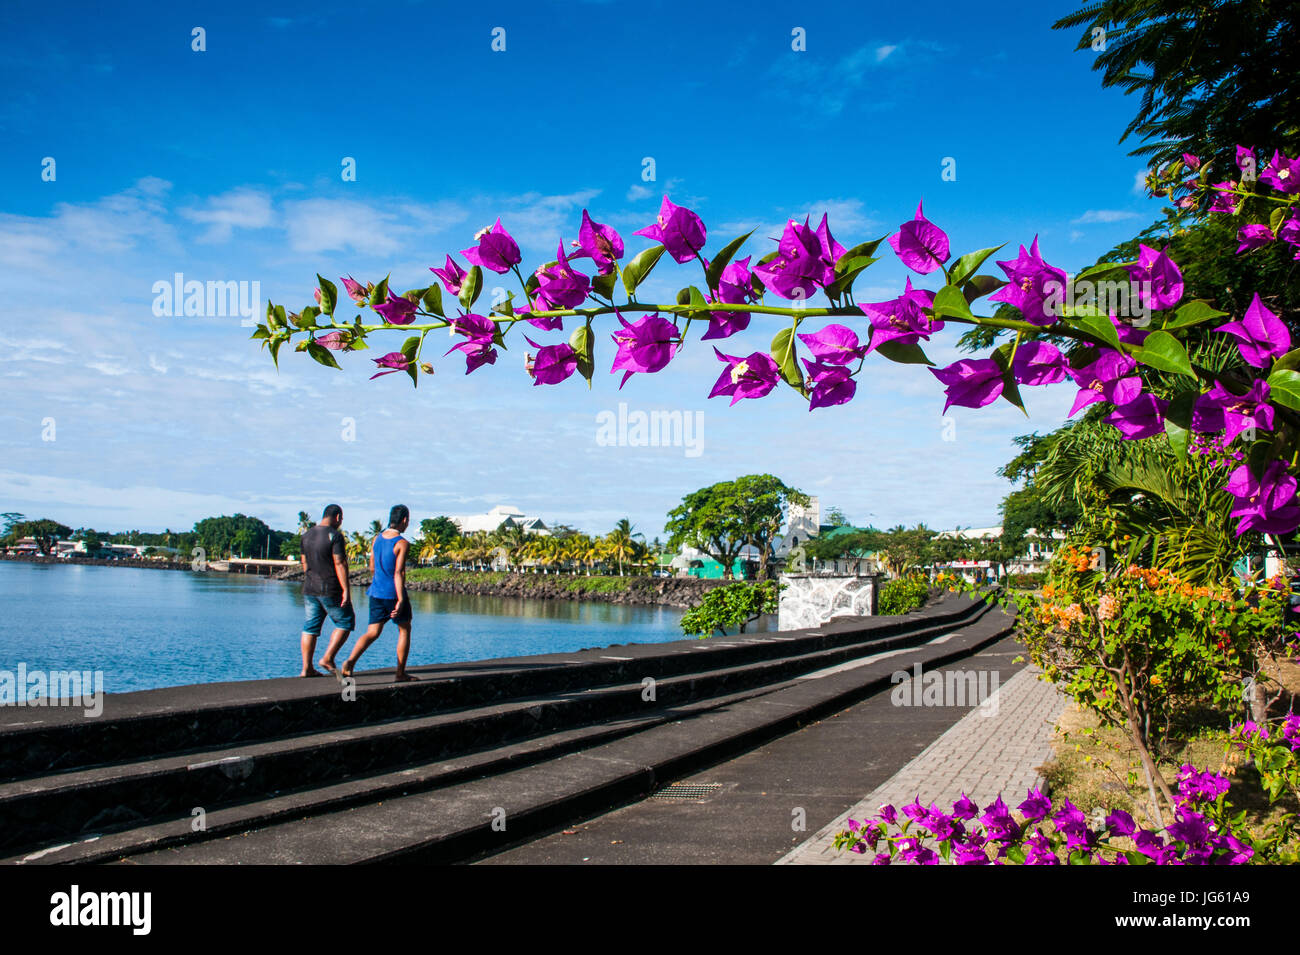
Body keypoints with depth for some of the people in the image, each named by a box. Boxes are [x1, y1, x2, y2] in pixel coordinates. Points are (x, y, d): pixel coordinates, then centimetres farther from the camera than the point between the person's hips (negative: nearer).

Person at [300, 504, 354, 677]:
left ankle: (307, 668, 8)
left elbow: (305, 563, 16)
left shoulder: (307, 535, 10)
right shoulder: (335, 535, -13)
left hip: (310, 589, 7)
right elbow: (339, 564, -18)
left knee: (311, 627, 9)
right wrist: (346, 589, -17)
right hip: (331, 590, -7)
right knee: (346, 622, 7)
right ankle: (328, 658, 1)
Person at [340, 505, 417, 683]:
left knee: (373, 633, 6)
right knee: (404, 630, 13)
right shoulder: (402, 544, -13)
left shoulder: (377, 539, 8)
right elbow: (398, 572, -20)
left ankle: (349, 663, -16)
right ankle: (400, 673, 14)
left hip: (376, 593, 6)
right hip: (393, 593, -6)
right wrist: (400, 600, -23)